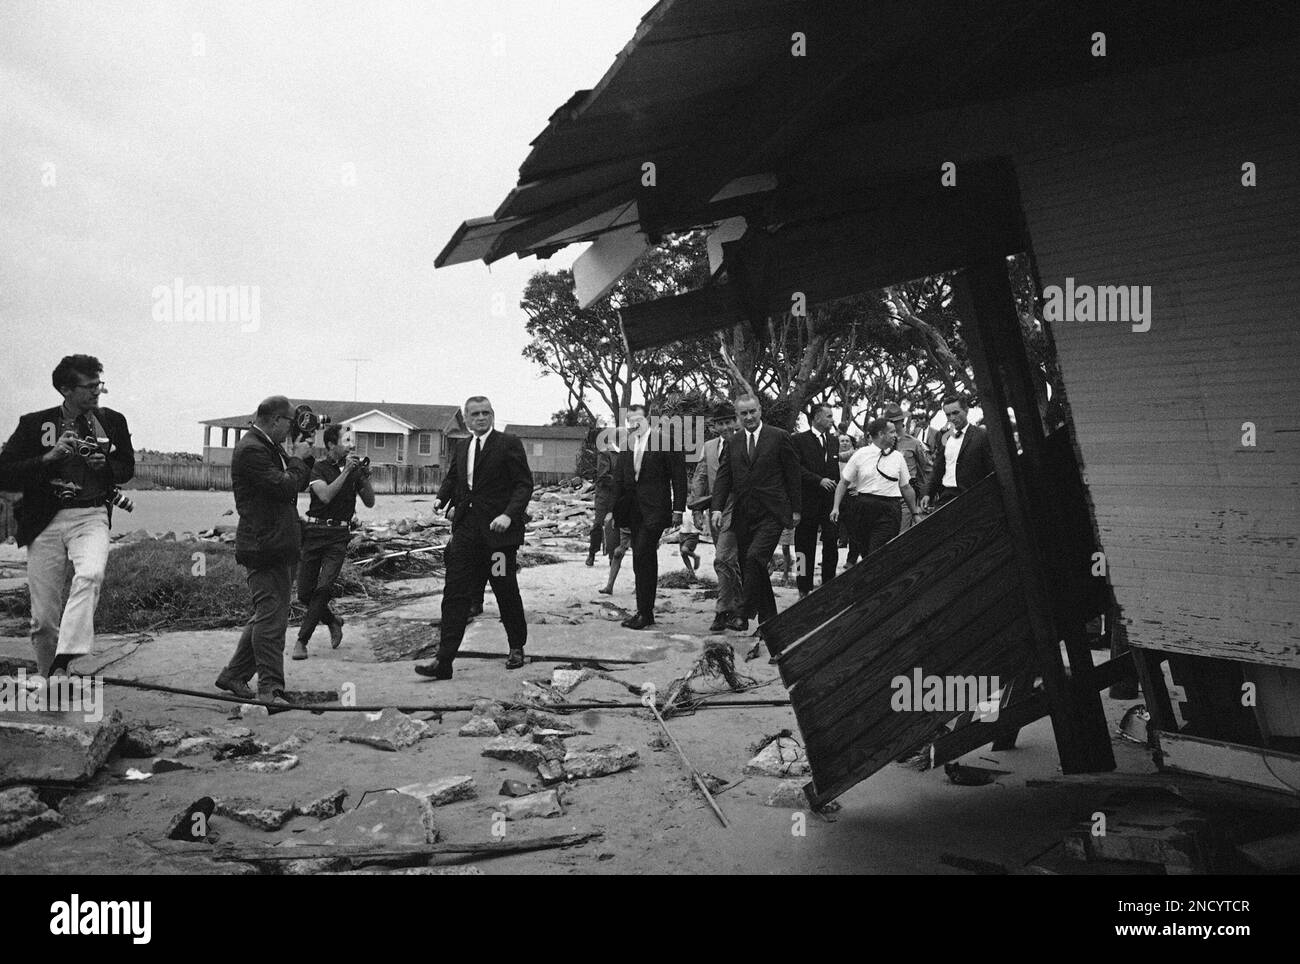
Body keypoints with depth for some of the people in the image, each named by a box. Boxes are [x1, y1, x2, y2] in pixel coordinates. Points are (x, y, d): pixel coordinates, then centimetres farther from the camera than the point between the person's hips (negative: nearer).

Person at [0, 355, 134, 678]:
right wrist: (50, 457, -15)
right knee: (43, 618, 3)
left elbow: (127, 468, 19)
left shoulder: (112, 421, 8)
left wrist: (105, 465, -3)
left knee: (90, 575, -33)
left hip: (91, 517, 0)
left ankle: (61, 665, -38)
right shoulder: (34, 424, 2)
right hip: (44, 522, 0)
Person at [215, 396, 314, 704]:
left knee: (268, 616, 16)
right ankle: (271, 688, -3)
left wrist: (304, 458, 9)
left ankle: (233, 676, 26)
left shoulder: (270, 448, 18)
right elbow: (284, 487, -23)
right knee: (271, 616, -8)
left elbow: (296, 484, 23)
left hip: (278, 546, 11)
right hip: (264, 547, -11)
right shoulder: (251, 450, -16)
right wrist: (298, 459, -8)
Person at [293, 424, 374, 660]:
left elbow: (370, 503, 10)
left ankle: (302, 641, -4)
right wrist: (346, 472, -18)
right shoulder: (317, 467, -1)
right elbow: (325, 495, -17)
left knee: (324, 588, -14)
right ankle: (333, 622, 29)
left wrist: (365, 478, -5)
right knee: (304, 593, 2)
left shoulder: (354, 468, 9)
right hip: (314, 532, -1)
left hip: (339, 535, 1)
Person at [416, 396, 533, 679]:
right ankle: (444, 661, -2)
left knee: (507, 592, 8)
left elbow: (524, 484, -8)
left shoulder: (508, 443, -4)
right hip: (465, 530, 5)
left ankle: (516, 648, 29)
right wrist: (442, 498, 8)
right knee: (455, 593, -2)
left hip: (497, 530, -5)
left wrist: (509, 515, -21)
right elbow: (452, 477, 28)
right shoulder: (461, 446, 14)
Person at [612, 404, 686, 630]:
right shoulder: (626, 445, 11)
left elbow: (679, 476, -6)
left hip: (654, 509, -6)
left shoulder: (664, 442, -6)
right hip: (634, 508, 6)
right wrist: (612, 509, 8)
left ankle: (644, 612, -7)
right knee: (645, 559, 12)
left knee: (642, 556, -14)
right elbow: (619, 479, 13)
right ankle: (645, 611, 19)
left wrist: (678, 509, -10)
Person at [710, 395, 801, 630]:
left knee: (755, 558, -21)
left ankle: (743, 615, -16)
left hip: (771, 514, -5)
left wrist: (795, 509, 1)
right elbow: (724, 476, 9)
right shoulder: (734, 442, 12)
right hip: (743, 515, 5)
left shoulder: (779, 437, 0)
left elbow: (793, 474, 2)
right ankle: (768, 618, 20)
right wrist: (718, 507, -5)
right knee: (748, 566, 7)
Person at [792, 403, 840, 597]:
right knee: (806, 545, 3)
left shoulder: (834, 440, 16)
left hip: (831, 501, 4)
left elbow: (836, 470, 19)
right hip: (808, 500, -4)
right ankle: (804, 589, 12)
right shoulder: (800, 440, -1)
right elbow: (797, 468, -10)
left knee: (832, 542, -4)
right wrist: (819, 480, -17)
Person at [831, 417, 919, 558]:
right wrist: (836, 507, -4)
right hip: (864, 508, 0)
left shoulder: (898, 457, 9)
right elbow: (844, 482, 5)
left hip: (889, 511, 0)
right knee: (865, 553, 7)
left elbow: (906, 488, 14)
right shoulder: (861, 454, 3)